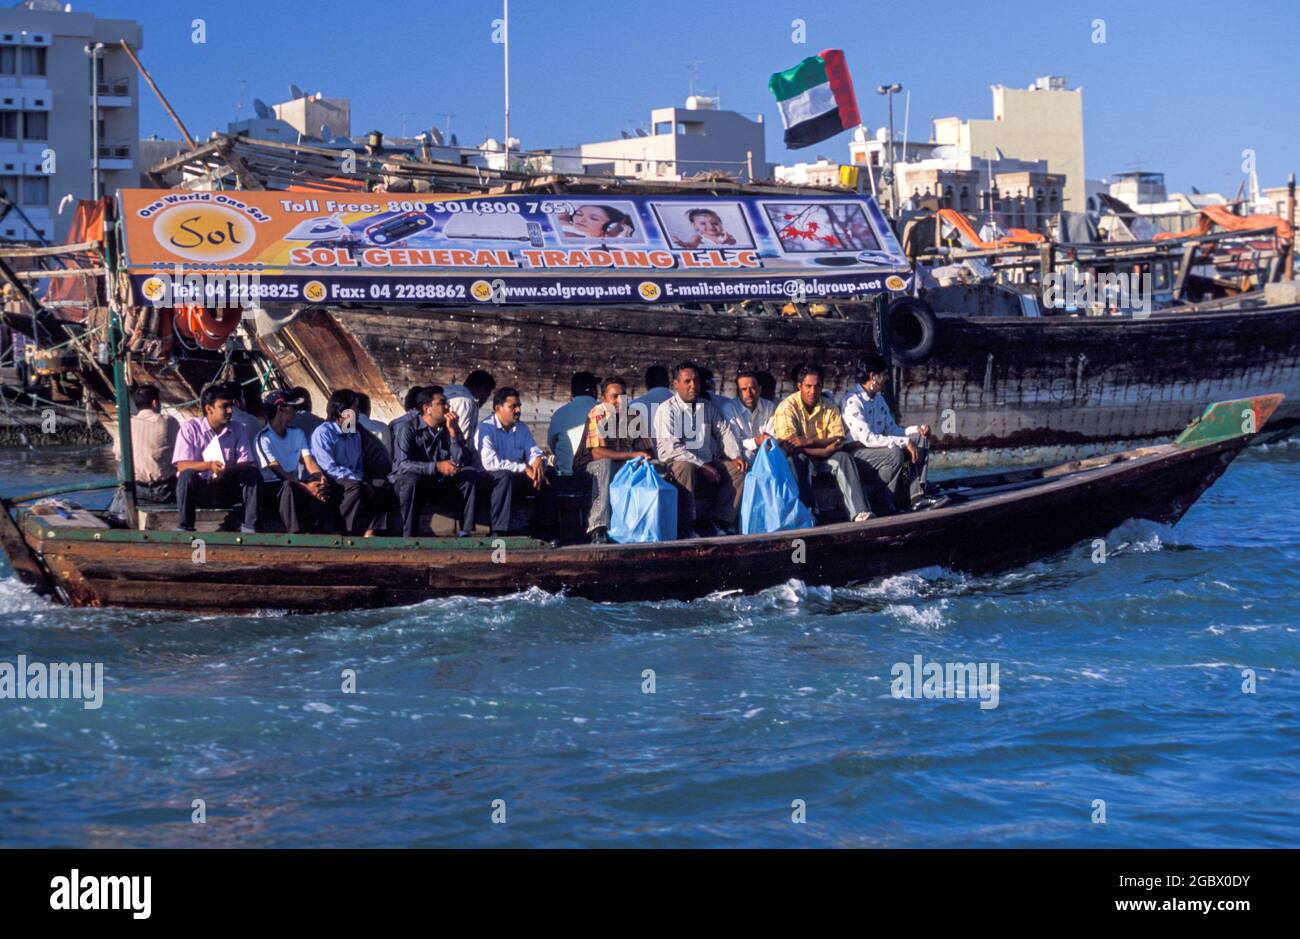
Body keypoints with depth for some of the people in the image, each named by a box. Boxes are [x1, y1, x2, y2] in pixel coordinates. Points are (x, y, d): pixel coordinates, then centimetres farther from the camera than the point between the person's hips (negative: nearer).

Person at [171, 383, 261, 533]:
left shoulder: (237, 430, 8)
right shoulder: (190, 428, -3)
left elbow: (246, 463, -2)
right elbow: (182, 465, -13)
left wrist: (229, 471, -25)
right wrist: (209, 465, -32)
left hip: (227, 490, 3)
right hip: (198, 490, -3)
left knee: (254, 474, -21)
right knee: (188, 475, -35)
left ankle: (249, 527, -23)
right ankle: (184, 528, -25)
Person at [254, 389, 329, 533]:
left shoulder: (298, 433, 15)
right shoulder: (263, 438, -6)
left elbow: (309, 462, 2)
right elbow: (278, 471, -17)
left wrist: (321, 478, -22)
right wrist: (305, 487, -30)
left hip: (297, 484, 5)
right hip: (271, 488, -5)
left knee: (319, 487, -25)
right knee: (289, 486, -38)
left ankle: (314, 532, -30)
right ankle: (295, 535, -46)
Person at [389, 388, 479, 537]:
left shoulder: (447, 429, 6)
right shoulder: (408, 429, -10)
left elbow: (460, 462, -5)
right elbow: (402, 464, -25)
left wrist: (453, 431, -13)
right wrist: (437, 467, -34)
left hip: (439, 485, 5)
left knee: (470, 474, -13)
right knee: (412, 479, -37)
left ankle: (464, 532, -17)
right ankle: (408, 536, -33)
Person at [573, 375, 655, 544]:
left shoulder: (632, 415, 2)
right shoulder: (597, 415, -15)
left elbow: (648, 451, 6)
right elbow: (596, 452, -26)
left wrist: (646, 458, -19)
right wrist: (631, 455, -29)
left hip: (622, 466, 5)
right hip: (588, 467, -5)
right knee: (604, 464, -38)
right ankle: (598, 528, -44)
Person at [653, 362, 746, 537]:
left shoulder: (708, 407, 17)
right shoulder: (667, 409, -5)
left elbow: (725, 432, 19)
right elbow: (671, 448, -15)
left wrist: (736, 456, -1)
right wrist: (702, 466, -19)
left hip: (707, 464, 7)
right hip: (676, 463, -7)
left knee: (738, 470, -13)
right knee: (685, 468, -39)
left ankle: (718, 522, -18)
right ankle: (687, 525, -34)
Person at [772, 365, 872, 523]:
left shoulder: (830, 408, 4)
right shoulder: (787, 408, -10)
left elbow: (839, 440, -6)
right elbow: (788, 446, -19)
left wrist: (810, 441, -23)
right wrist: (825, 450, -20)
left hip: (822, 458, 4)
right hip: (797, 461, -3)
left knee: (843, 458, -24)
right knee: (799, 459, -36)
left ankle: (860, 513, -37)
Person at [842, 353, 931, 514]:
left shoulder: (879, 399, 12)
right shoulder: (853, 401, -19)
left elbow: (893, 430, 14)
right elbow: (867, 439, -27)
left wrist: (917, 429, -6)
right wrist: (904, 442, -28)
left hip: (879, 449, 9)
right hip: (856, 455, -9)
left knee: (920, 438, -3)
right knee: (895, 453, -33)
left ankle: (915, 495, -13)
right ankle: (883, 504, -19)